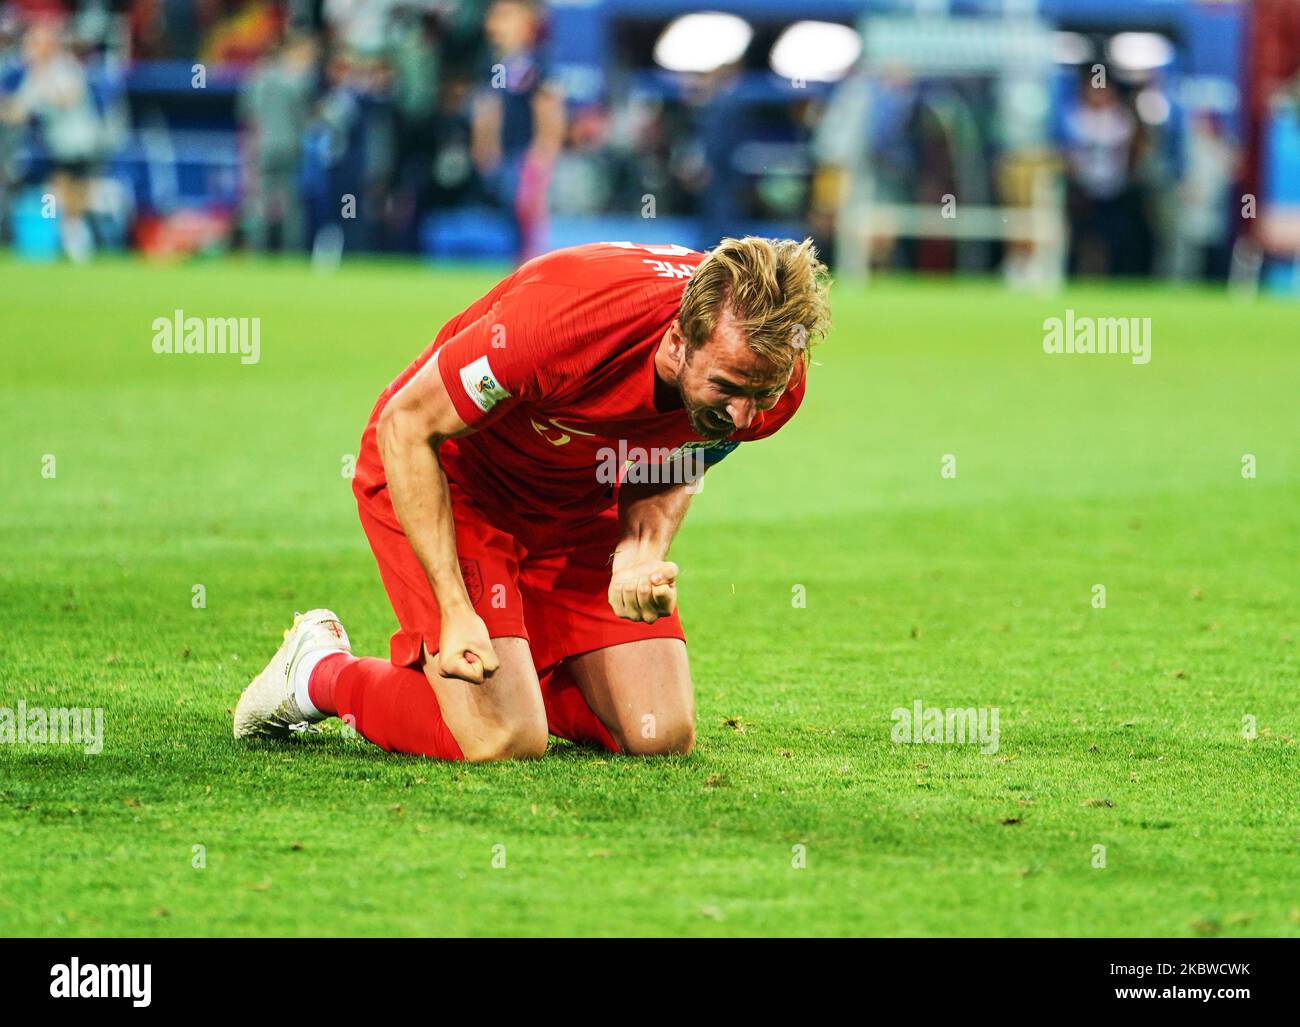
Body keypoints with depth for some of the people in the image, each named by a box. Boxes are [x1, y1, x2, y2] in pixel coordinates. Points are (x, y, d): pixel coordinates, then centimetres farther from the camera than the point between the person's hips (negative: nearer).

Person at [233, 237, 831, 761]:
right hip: (442, 479, -5)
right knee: (506, 741, -20)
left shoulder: (771, 370, -22)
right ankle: (321, 671, 9)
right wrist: (455, 610, -28)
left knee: (662, 736, -6)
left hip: (576, 502, 5)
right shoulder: (562, 321, -39)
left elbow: (671, 474, 1)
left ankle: (515, 674, 22)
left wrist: (641, 559, -22)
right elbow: (405, 426, -25)